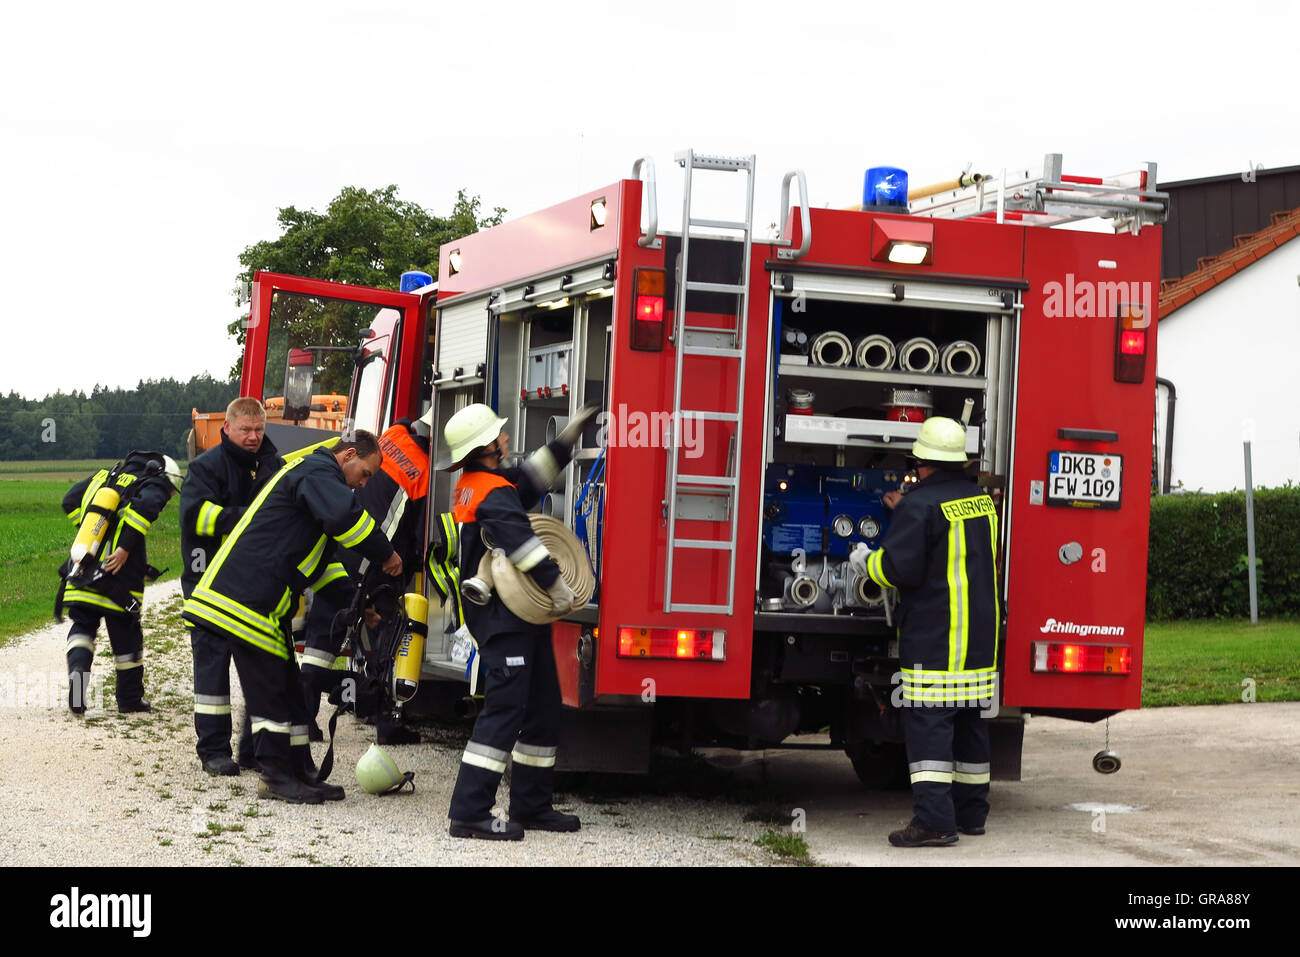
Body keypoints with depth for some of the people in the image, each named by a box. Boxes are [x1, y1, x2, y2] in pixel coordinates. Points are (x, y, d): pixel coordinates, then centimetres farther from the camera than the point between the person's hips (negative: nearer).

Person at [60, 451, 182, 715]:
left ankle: (77, 668, -15)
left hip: (81, 572, 4)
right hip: (119, 577, -4)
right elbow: (145, 505, -22)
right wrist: (126, 547, -20)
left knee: (83, 625, 14)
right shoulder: (153, 487, 1)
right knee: (126, 635, 11)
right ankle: (130, 698, 22)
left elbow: (70, 500, 21)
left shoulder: (104, 476, 19)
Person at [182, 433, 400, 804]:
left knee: (287, 690, 12)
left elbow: (318, 562, 29)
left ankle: (301, 774, 16)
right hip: (248, 599, -11)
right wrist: (386, 555, -18)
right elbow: (344, 516, -31)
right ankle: (277, 777, 0)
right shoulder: (318, 472, -9)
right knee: (270, 690, -5)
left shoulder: (313, 474, 26)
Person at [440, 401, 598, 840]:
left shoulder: (473, 485, 13)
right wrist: (558, 589, -25)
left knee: (542, 709, 15)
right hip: (506, 619, -11)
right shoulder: (494, 494, -18)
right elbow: (523, 542, -31)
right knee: (505, 708, -13)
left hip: (510, 618, 11)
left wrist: (568, 437, 22)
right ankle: (469, 812, -16)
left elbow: (528, 479, 25)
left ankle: (532, 805, 21)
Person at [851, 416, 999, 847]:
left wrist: (865, 562, 4)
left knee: (928, 720, -9)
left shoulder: (921, 505, -13)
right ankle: (971, 812, 23)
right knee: (968, 720, 16)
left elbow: (899, 567, -16)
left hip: (933, 639, -8)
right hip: (981, 634, 8)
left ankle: (934, 819, -17)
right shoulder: (981, 500, 12)